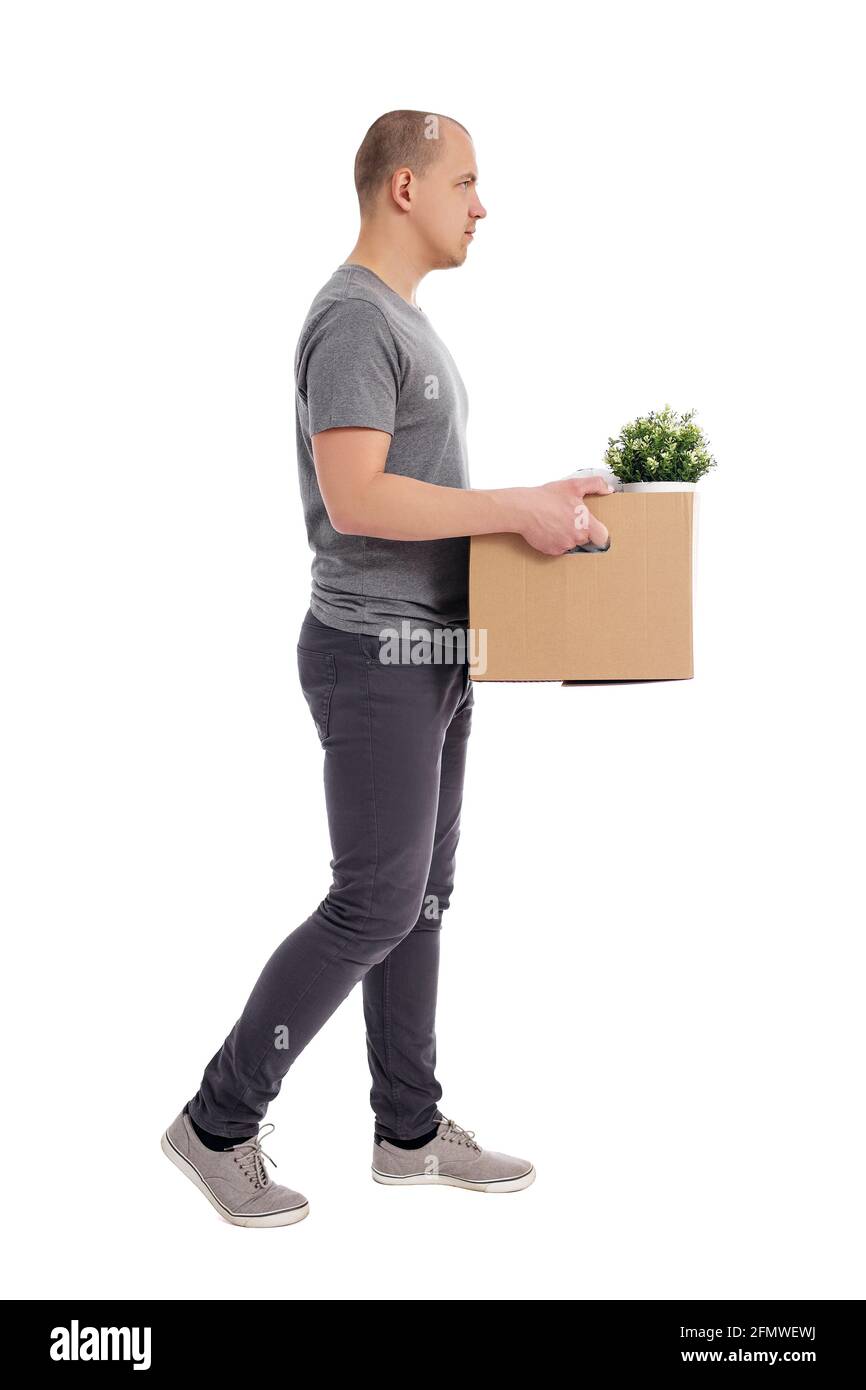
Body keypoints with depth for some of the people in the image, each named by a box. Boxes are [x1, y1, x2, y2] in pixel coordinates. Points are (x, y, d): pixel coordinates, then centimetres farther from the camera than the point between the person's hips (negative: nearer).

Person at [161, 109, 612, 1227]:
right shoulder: (354, 318, -15)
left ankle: (412, 1131, 24)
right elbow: (356, 499, -26)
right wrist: (518, 508, -21)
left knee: (420, 898, 13)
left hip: (433, 654, 10)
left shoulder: (405, 321, 18)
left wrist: (539, 508, 14)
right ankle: (218, 1124, 9)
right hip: (377, 658, -10)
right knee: (375, 907, -6)